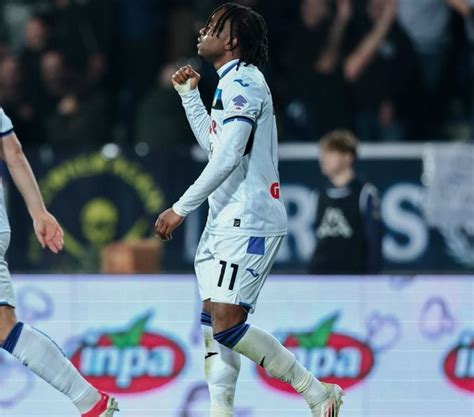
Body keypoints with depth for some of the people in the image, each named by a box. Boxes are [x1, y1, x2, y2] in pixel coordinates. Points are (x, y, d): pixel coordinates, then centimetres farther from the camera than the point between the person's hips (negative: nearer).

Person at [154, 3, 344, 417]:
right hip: (226, 223, 11)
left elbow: (228, 159, -20)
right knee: (213, 322, 5)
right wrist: (189, 93, 30)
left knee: (227, 325, -15)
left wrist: (181, 208, -17)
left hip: (248, 223, -11)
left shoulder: (242, 82, -13)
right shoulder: (234, 83, 19)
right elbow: (213, 145, 32)